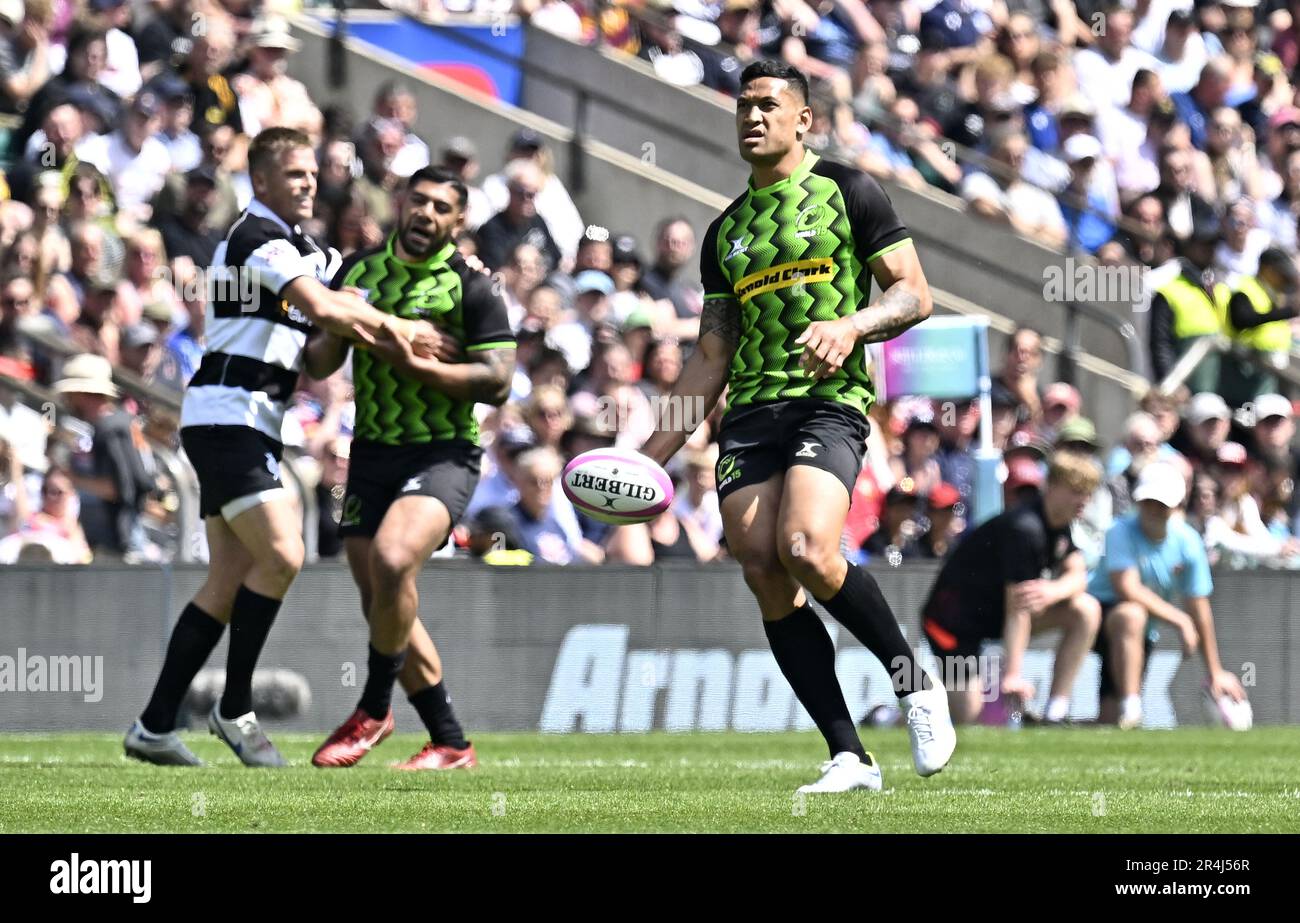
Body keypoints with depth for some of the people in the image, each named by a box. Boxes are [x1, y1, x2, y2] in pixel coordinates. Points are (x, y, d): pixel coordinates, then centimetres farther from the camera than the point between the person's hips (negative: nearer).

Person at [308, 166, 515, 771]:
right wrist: (334, 332, -10)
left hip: (442, 454, -6)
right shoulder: (358, 270, 10)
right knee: (381, 606, 4)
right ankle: (450, 744, 15)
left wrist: (415, 365, -20)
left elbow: (497, 382, -12)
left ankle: (373, 710, -13)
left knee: (392, 559, -30)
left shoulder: (471, 288, -5)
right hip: (371, 454, 6)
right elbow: (318, 364, 13)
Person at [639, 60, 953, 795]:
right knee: (766, 577, -10)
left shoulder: (847, 194, 6)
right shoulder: (726, 231, 21)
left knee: (805, 550, -27)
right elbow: (711, 359, 23)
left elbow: (914, 294, 1)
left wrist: (850, 326, -18)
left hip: (830, 399, -6)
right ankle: (850, 757, -7)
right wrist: (654, 453, 16)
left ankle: (914, 680, -4)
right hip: (750, 413, 6)